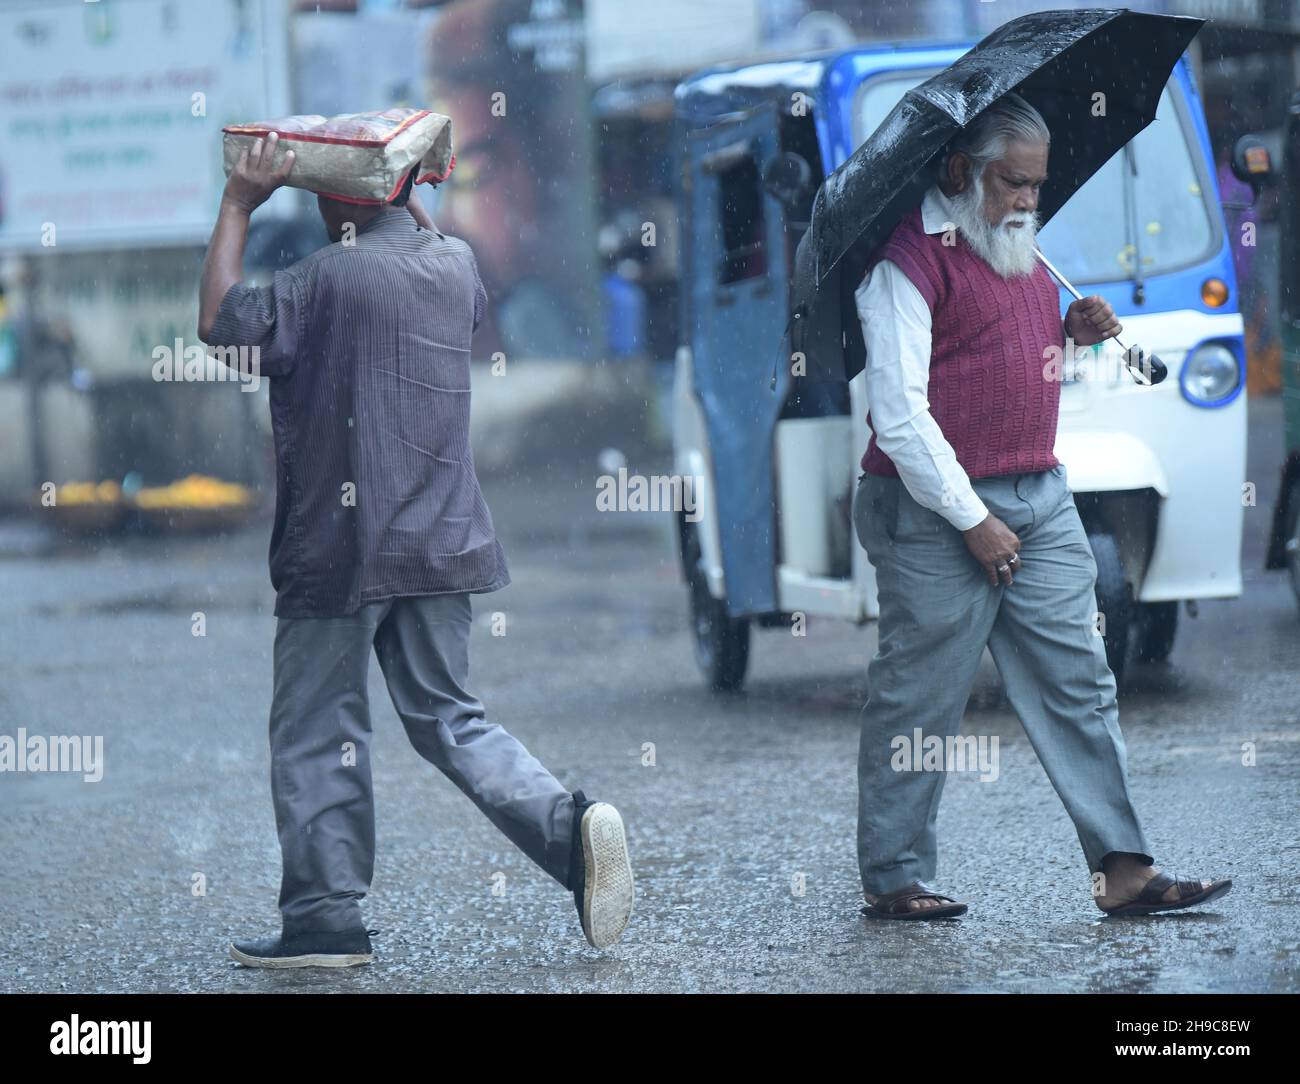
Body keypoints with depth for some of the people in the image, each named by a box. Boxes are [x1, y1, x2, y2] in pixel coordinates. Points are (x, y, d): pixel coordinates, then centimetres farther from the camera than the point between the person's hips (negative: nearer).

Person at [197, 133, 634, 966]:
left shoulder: (332, 276, -14)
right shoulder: (456, 265, 7)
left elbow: (221, 320, -12)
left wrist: (238, 207, -5)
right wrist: (409, 202, 30)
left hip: (342, 546, -6)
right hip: (442, 538, 6)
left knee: (318, 730, 4)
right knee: (446, 715, 14)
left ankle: (325, 918, 7)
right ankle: (569, 826, -6)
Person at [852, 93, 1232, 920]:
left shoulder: (1018, 247, 15)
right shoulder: (909, 260, -12)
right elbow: (899, 412, -17)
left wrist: (1072, 334, 6)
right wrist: (971, 520, -16)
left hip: (1040, 496, 8)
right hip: (938, 510, -8)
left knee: (1079, 682, 5)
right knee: (921, 700, 0)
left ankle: (1123, 868, 6)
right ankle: (893, 878, 11)